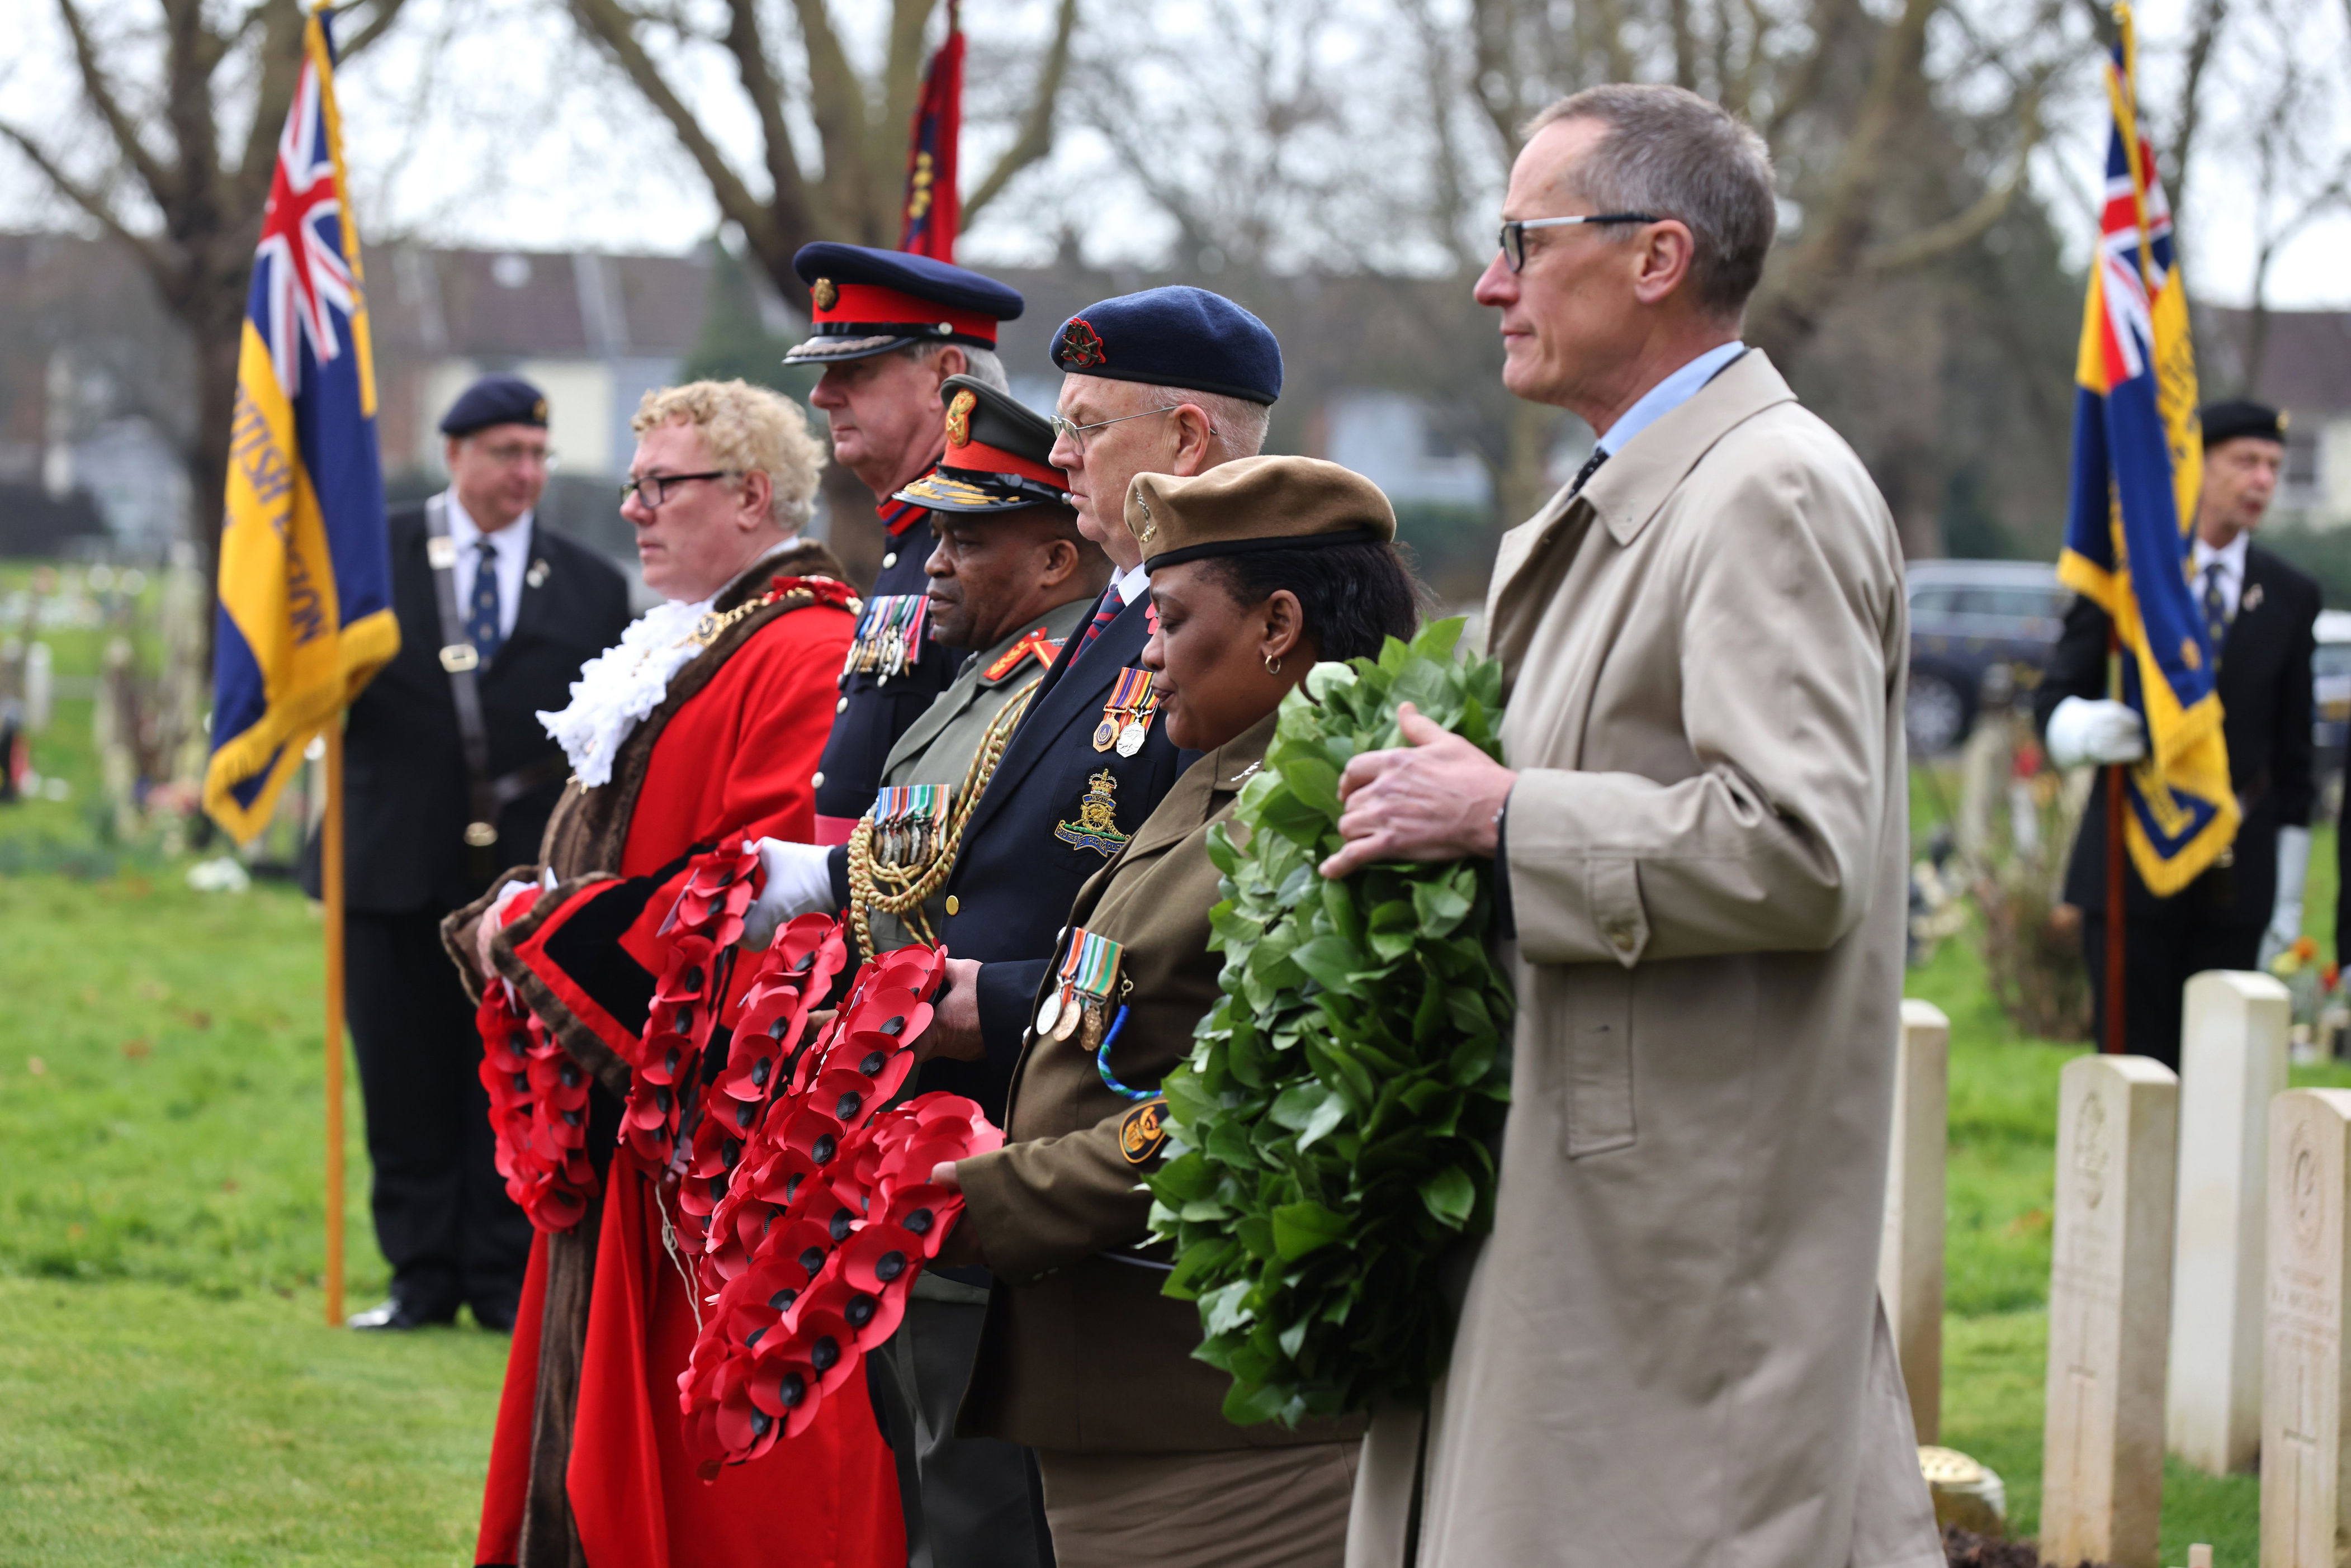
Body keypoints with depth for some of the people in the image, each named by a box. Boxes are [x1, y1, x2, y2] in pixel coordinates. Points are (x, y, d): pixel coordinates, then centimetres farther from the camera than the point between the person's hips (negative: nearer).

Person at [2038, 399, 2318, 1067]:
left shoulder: (2290, 598, 11)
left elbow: (2293, 755, 11)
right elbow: (2054, 697, 4)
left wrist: (2288, 897, 8)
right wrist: (2092, 728, -22)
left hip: (2237, 874, 2)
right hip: (2131, 859, -2)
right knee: (2133, 1063, -3)